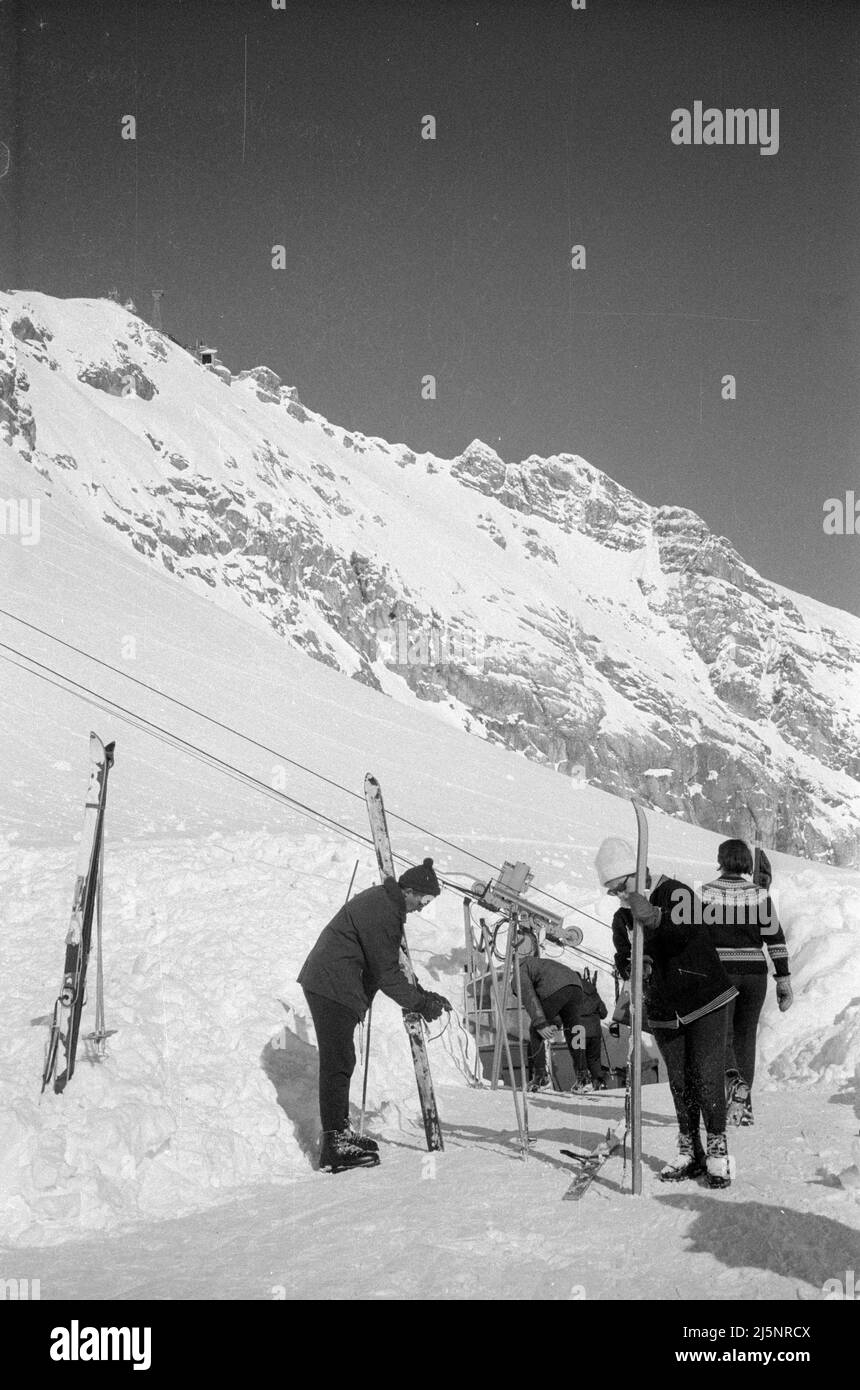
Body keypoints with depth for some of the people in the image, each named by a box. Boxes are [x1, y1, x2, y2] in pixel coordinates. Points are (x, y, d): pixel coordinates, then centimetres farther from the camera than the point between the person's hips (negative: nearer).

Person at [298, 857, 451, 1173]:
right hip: (332, 987, -11)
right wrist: (421, 1002, -11)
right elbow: (386, 973, -19)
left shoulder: (384, 902, 11)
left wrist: (420, 995, 10)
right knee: (338, 1063, -9)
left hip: (327, 983, 11)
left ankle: (339, 1132, 26)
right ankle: (334, 1149, -7)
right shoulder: (380, 912, -22)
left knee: (340, 1061, 16)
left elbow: (386, 965, 17)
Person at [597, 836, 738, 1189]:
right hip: (663, 1013, 5)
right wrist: (635, 970, -11)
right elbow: (623, 960, 12)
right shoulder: (622, 919, 5)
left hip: (704, 1002, -5)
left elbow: (684, 934, -28)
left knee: (707, 1078, -8)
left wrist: (653, 919, -45)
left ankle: (718, 1150, 4)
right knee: (680, 1084, 9)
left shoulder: (677, 894, -13)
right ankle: (690, 1153, 19)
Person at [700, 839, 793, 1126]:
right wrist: (784, 980, 1)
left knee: (722, 1036, 0)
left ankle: (735, 1080, -29)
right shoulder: (759, 894, 0)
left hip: (720, 971, -2)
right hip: (754, 973, 2)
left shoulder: (706, 893, -5)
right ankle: (744, 1107, 14)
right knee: (746, 1036, 13)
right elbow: (776, 939, -3)